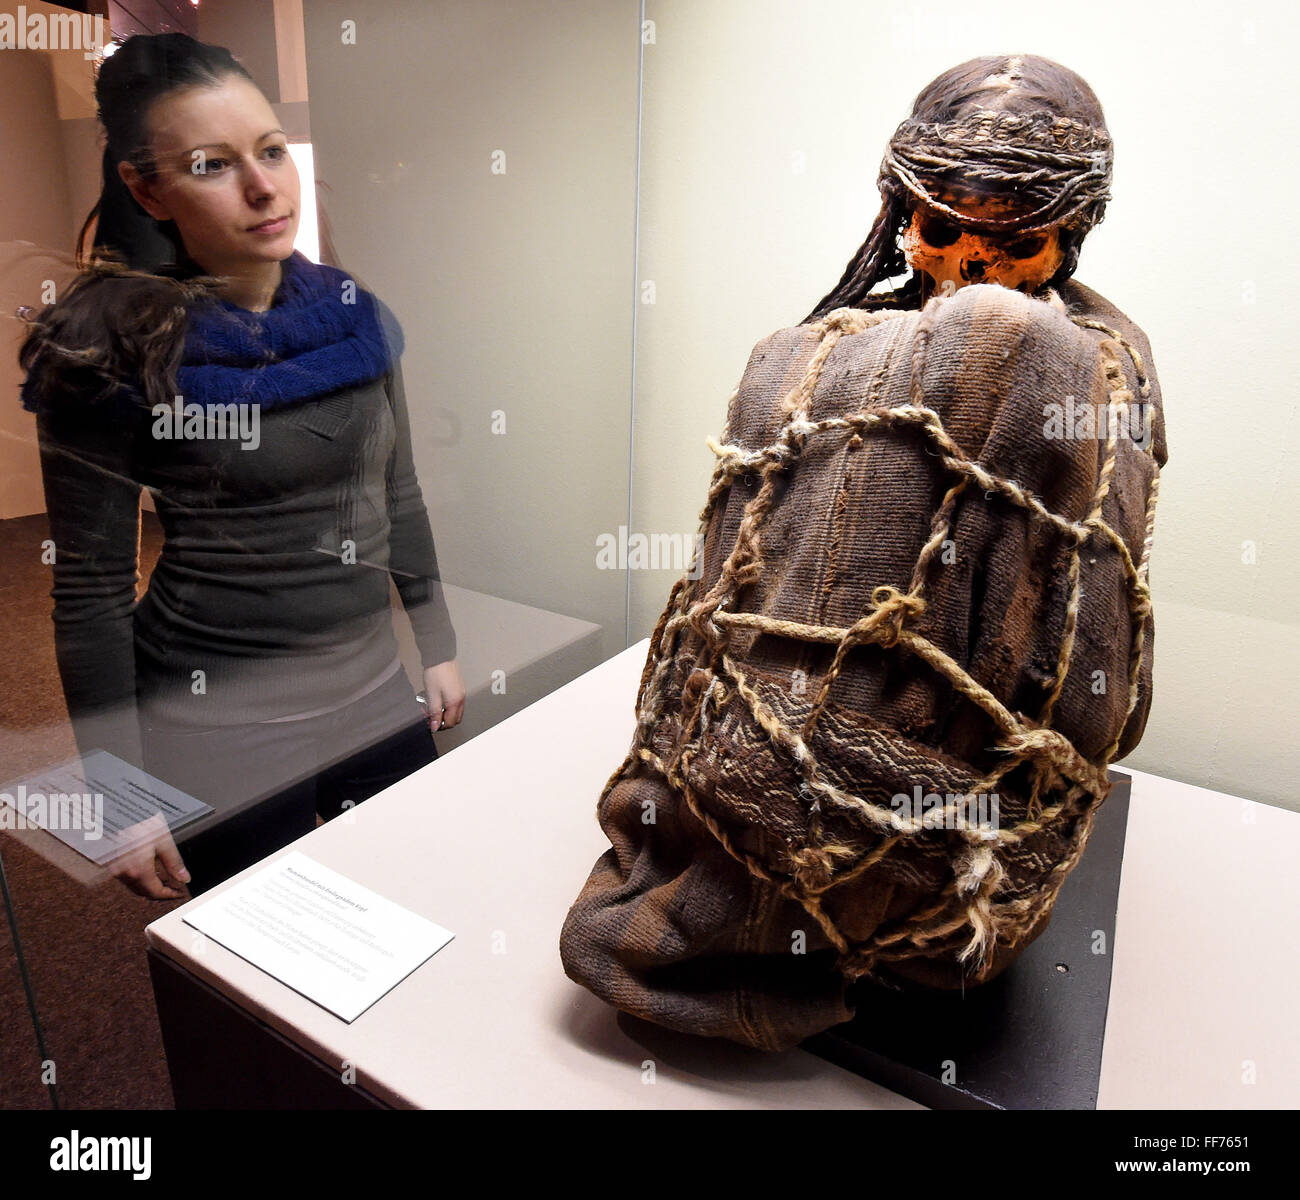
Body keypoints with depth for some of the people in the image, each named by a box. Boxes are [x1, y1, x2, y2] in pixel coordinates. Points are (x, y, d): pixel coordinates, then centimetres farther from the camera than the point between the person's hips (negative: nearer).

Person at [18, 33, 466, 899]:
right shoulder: (112, 350, -12)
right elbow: (91, 592, -9)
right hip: (220, 734, -4)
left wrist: (439, 648, 12)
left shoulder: (353, 314, 0)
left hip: (376, 694, 4)